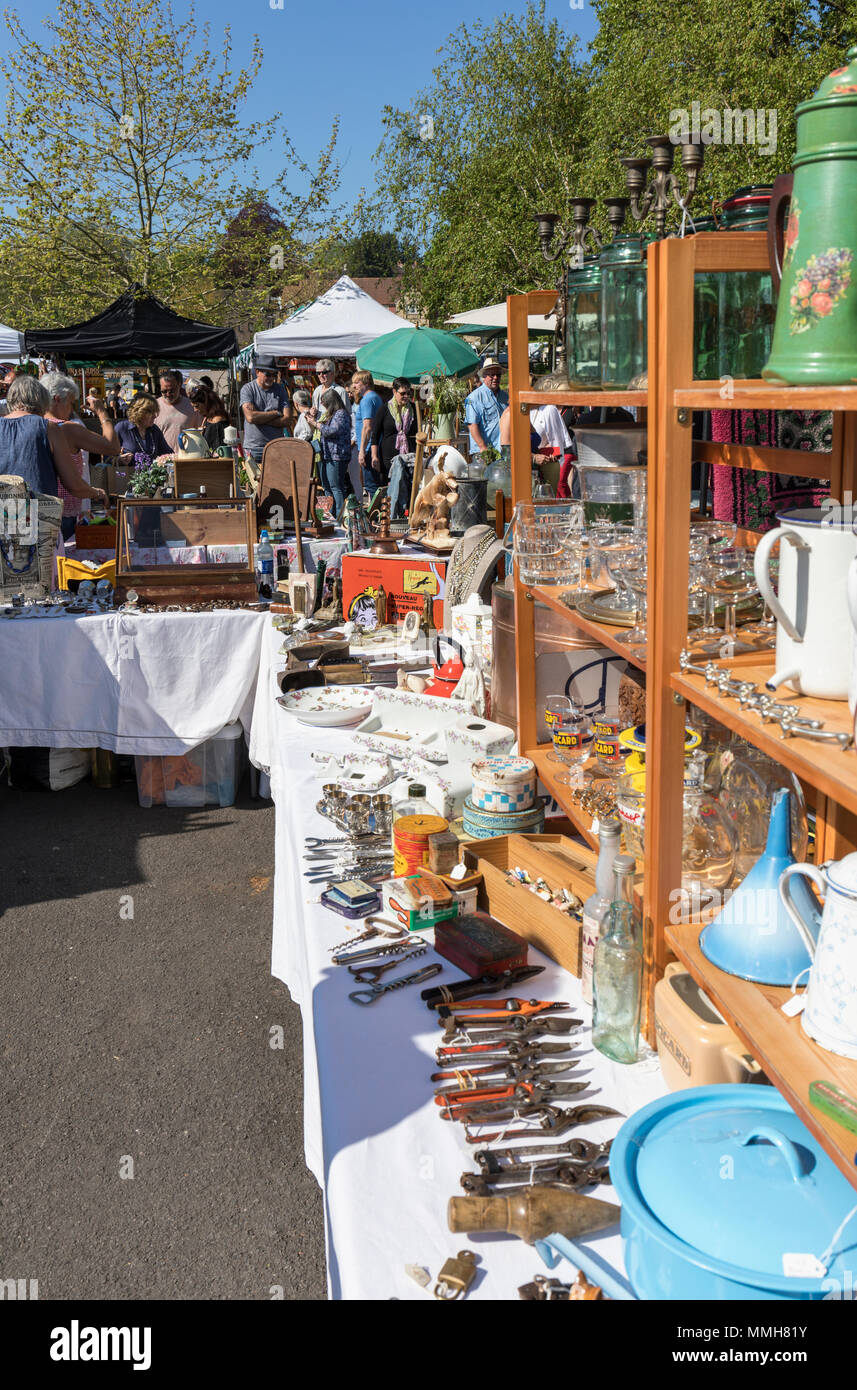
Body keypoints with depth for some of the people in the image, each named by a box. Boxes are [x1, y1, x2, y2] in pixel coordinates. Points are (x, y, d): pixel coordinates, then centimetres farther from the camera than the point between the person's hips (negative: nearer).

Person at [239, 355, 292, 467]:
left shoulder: (280, 389, 9)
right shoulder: (247, 389, 1)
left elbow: (286, 420, -2)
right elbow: (250, 417, -15)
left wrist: (260, 418, -9)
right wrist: (275, 413, -6)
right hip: (253, 448, -2)